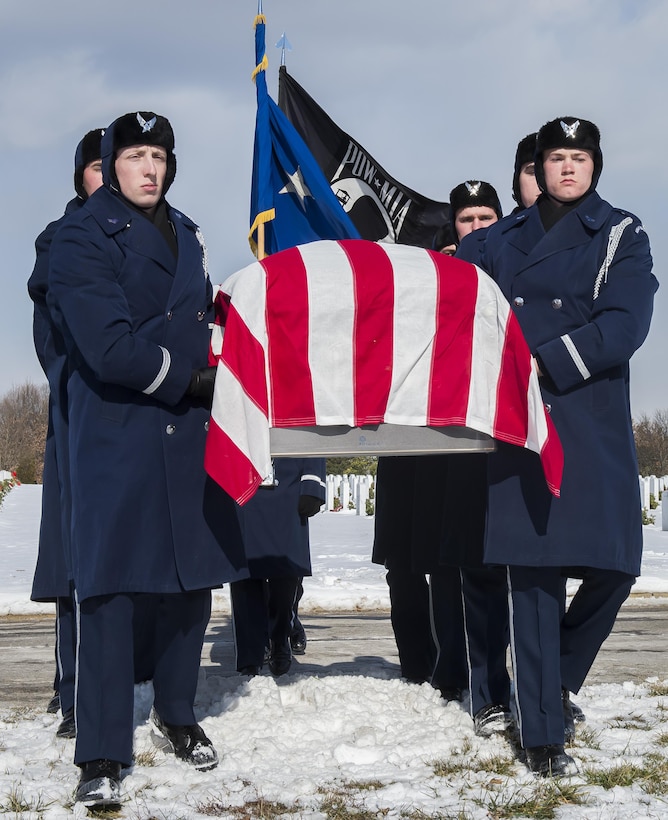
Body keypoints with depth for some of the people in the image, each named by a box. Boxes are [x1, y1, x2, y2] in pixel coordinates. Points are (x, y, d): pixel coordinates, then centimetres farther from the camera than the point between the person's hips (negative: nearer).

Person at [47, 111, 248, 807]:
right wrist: (189, 379, -8)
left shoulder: (185, 235, 16)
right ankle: (101, 756, -1)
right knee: (109, 590, -6)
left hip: (188, 434, 6)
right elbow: (112, 350, -17)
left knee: (194, 580, 9)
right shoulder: (82, 240, -6)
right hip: (115, 438, -6)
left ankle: (176, 712, 30)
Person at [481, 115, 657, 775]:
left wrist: (542, 364, -14)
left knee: (615, 565, -8)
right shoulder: (505, 239, 16)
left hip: (592, 423, -1)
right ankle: (541, 733, 2)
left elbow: (622, 326, -7)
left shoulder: (621, 235, 6)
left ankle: (554, 675, 20)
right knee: (534, 571, -3)